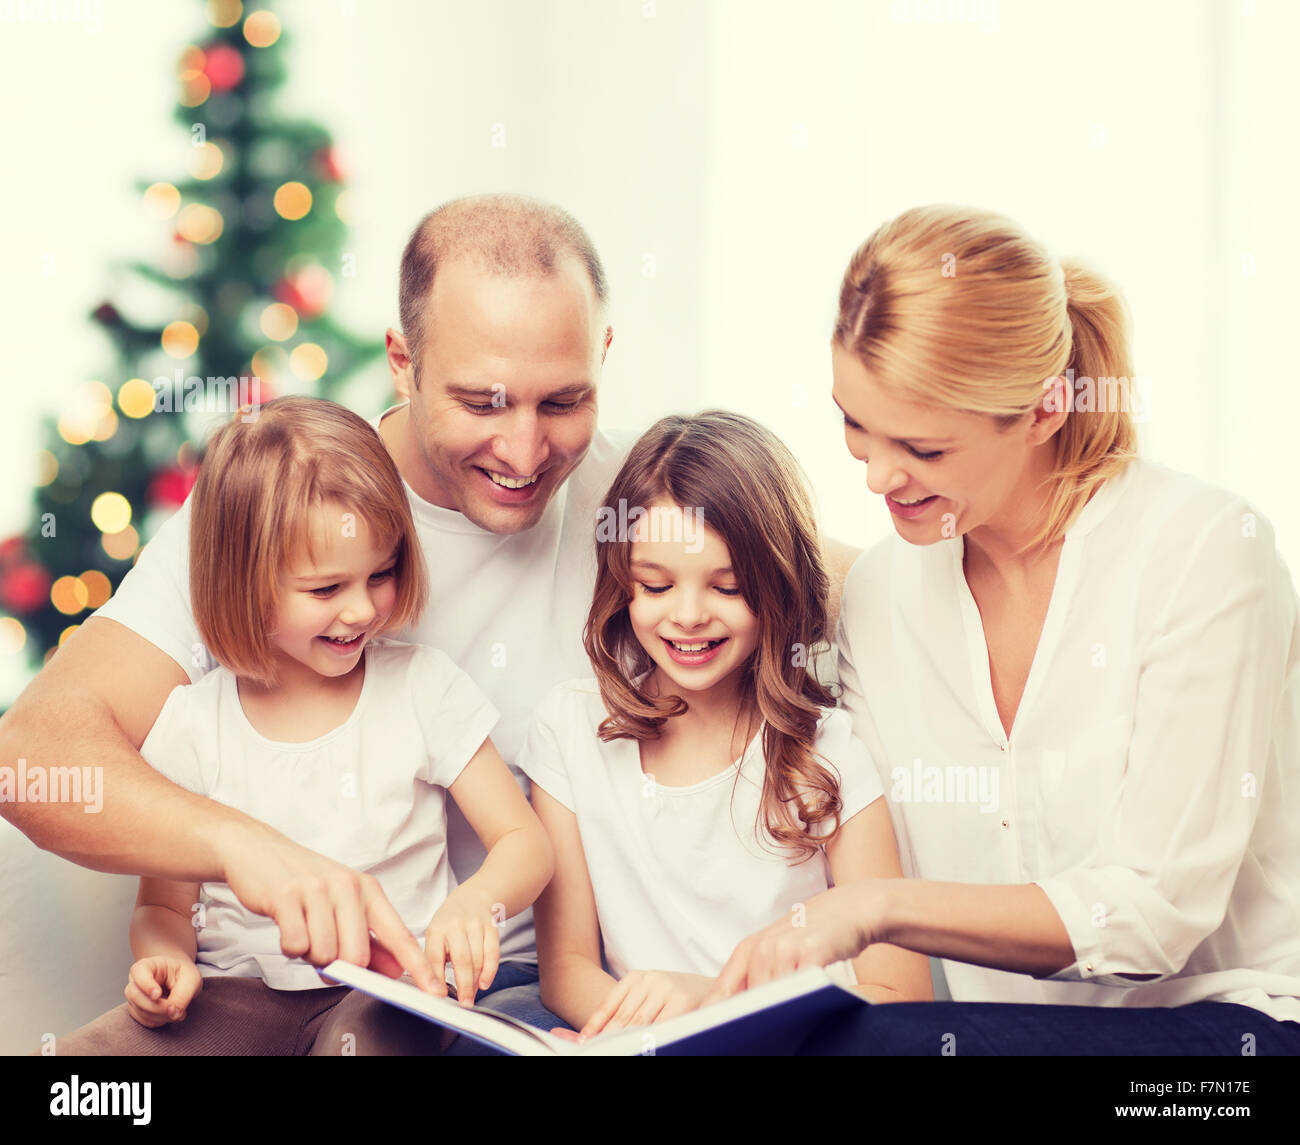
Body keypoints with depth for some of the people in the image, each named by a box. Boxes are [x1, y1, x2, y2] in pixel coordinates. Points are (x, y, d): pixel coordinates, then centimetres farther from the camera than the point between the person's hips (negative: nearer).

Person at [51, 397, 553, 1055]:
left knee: (367, 1036, -37)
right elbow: (163, 904, 10)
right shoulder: (190, 724, 1)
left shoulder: (423, 686, 1)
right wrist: (163, 961, -14)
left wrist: (475, 901, -23)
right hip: (237, 993, 2)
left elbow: (525, 844, 0)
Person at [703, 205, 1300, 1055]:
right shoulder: (879, 594, 4)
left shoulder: (1204, 550, -12)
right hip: (1014, 1030, 5)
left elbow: (1157, 912, -14)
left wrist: (879, 907, -20)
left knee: (861, 1043, -29)